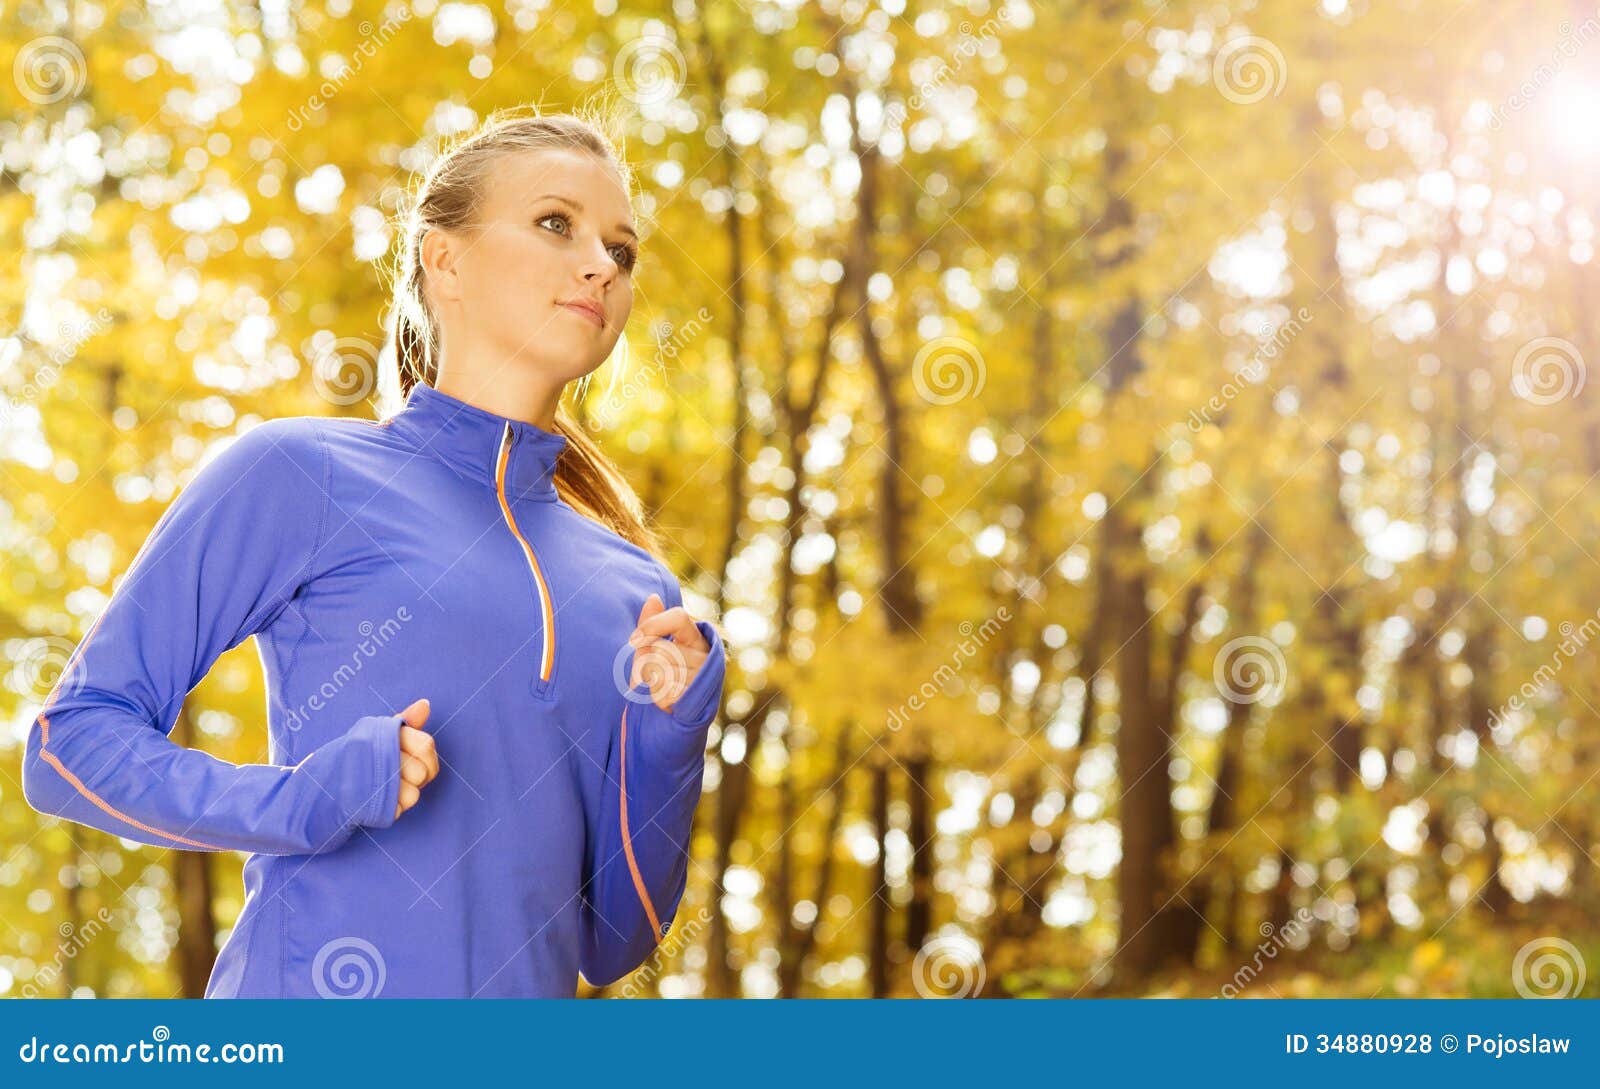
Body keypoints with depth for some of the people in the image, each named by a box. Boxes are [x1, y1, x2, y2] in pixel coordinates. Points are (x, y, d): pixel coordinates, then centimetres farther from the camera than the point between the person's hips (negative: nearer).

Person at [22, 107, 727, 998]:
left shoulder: (634, 588, 11)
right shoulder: (299, 474, -1)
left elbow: (613, 943, 12)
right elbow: (74, 739, -1)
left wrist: (669, 733, -3)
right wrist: (300, 800, -15)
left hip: (522, 1021, 4)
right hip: (307, 1000, -4)